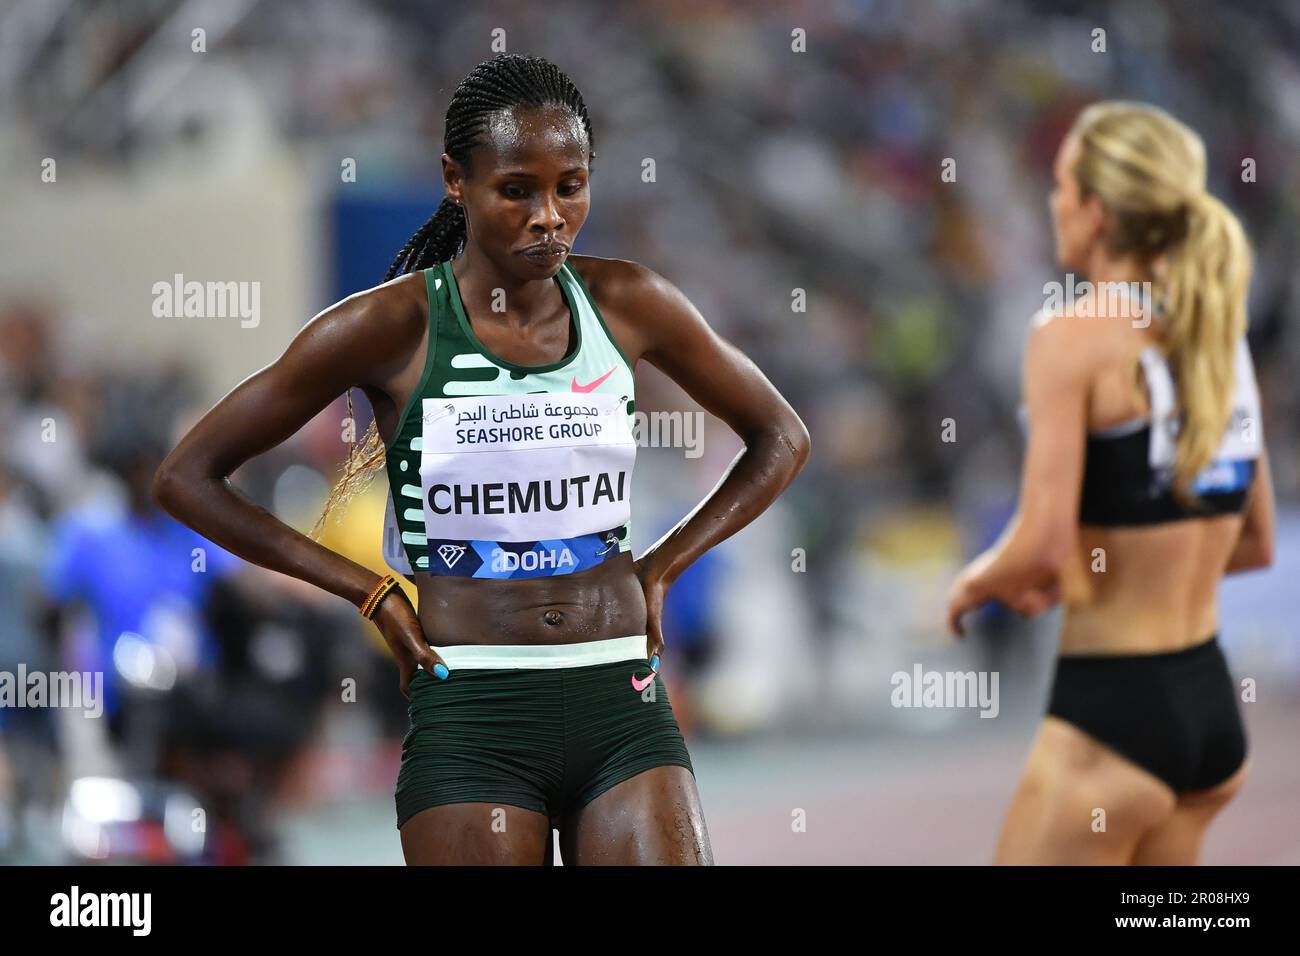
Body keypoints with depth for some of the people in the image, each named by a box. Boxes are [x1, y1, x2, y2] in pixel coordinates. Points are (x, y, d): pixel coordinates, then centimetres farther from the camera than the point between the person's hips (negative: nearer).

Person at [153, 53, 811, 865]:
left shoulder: (627, 305, 4)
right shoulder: (393, 327, -5)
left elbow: (782, 439, 20)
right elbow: (189, 478, -1)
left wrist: (662, 567, 8)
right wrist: (370, 592, -4)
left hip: (623, 709, 3)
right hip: (471, 719, -3)